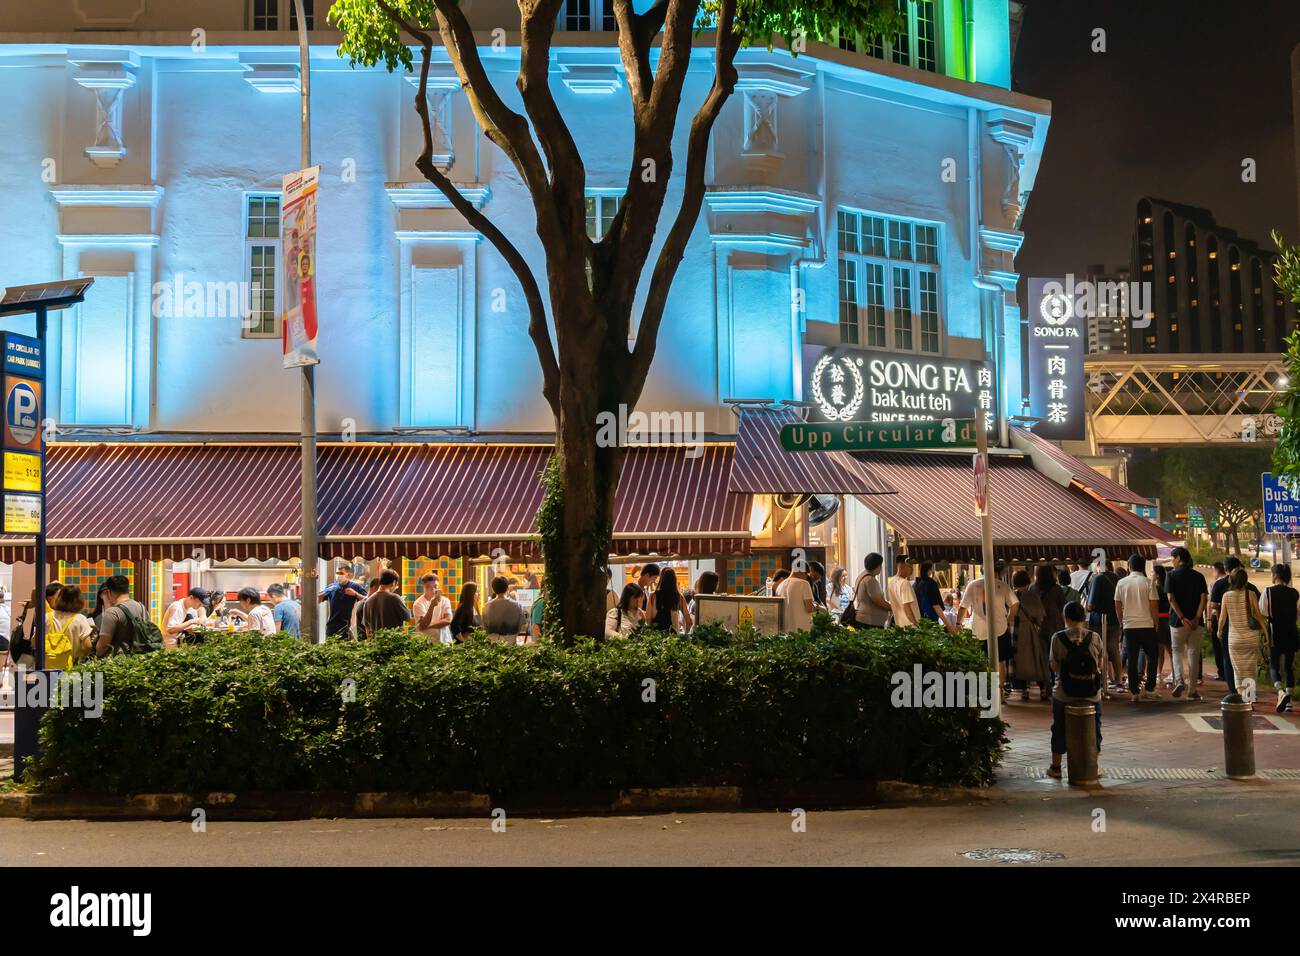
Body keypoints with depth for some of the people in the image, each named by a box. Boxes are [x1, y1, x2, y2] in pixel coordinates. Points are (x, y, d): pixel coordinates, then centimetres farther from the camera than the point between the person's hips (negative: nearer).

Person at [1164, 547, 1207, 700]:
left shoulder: (1171, 575, -3)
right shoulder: (1198, 576, 5)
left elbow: (1171, 598, -13)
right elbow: (1204, 598, -5)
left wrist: (1182, 617, -15)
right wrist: (1196, 618, -11)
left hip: (1178, 620, -2)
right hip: (1196, 622, 2)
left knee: (1177, 651, 11)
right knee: (1193, 653, 8)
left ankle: (1179, 680, -12)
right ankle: (1192, 690, 7)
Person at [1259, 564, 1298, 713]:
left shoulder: (1268, 592, -10)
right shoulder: (1295, 593, 0)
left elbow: (1261, 612, -9)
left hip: (1275, 634, -3)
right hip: (1291, 633, 3)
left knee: (1273, 666, 2)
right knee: (1289, 666, 14)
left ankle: (1281, 692, -25)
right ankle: (1288, 700, 15)